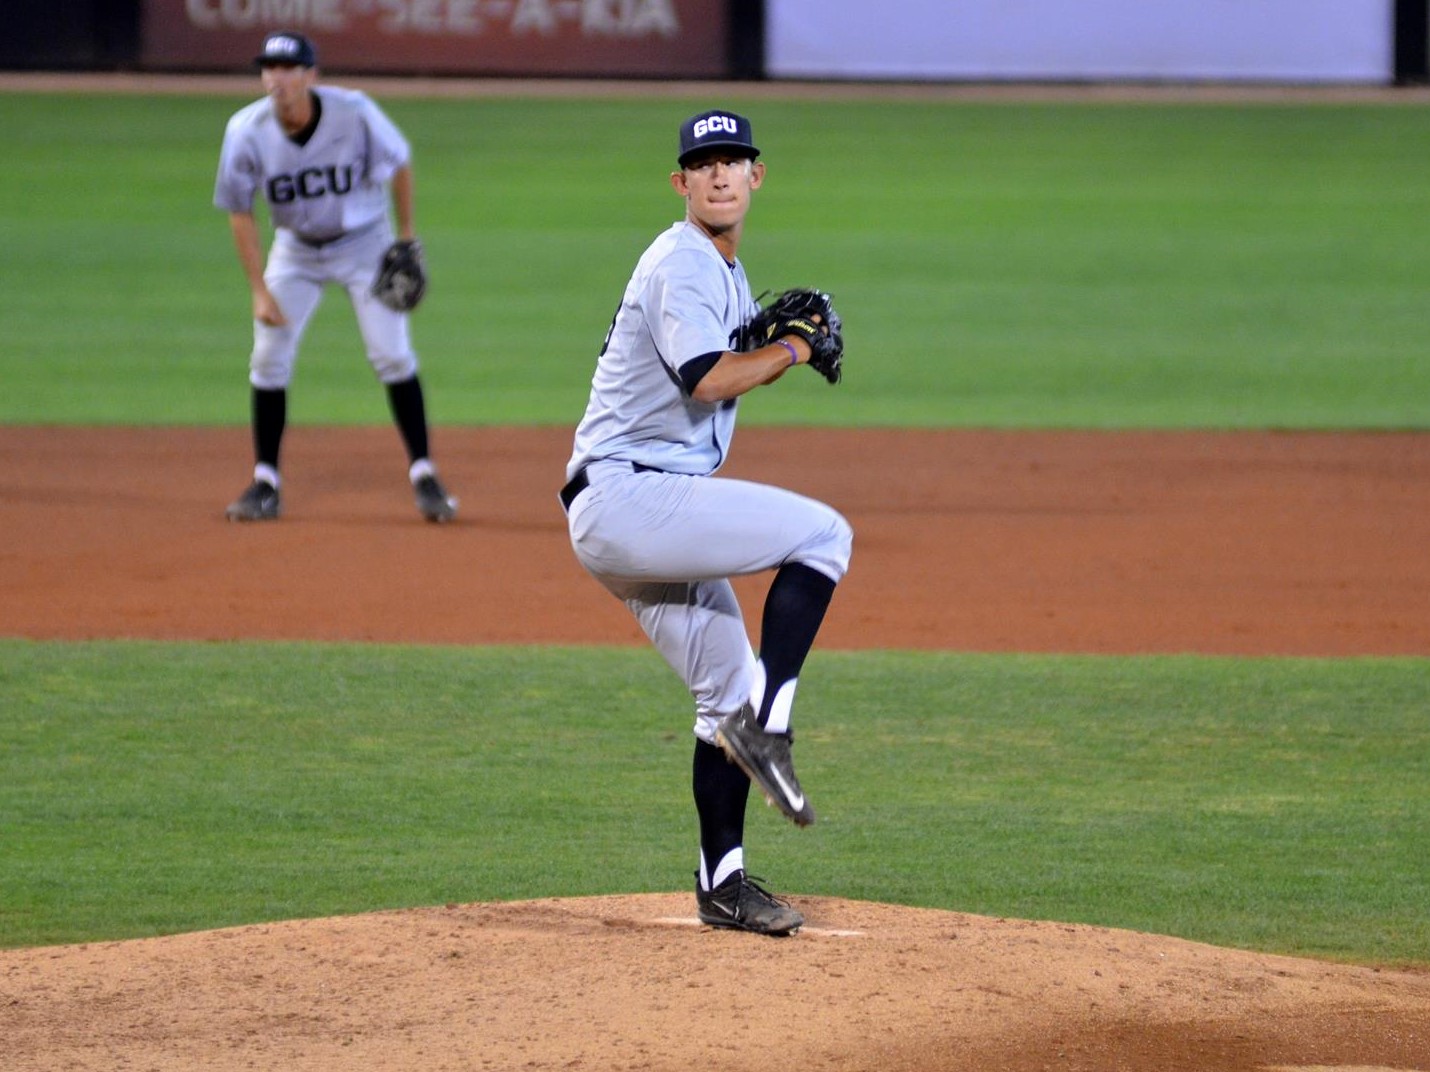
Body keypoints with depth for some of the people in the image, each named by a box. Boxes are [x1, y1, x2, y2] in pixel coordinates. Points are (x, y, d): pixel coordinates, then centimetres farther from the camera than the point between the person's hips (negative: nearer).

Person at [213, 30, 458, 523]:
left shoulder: (355, 113, -26)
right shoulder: (247, 131, -21)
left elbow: (399, 163, -7)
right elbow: (239, 212, -11)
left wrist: (406, 236, -2)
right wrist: (260, 291, -15)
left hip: (365, 243, -2)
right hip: (296, 251, 2)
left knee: (392, 354, -8)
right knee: (269, 357, -4)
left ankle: (423, 476, 2)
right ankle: (265, 483, 6)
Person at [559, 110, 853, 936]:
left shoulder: (727, 272, 22)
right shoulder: (682, 263, -10)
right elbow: (710, 379, -22)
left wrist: (778, 340, 4)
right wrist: (789, 353, -7)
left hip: (645, 514, 10)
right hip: (628, 493, -10)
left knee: (730, 690, 11)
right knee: (824, 534, -16)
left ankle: (724, 884, 16)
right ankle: (766, 723, -19)